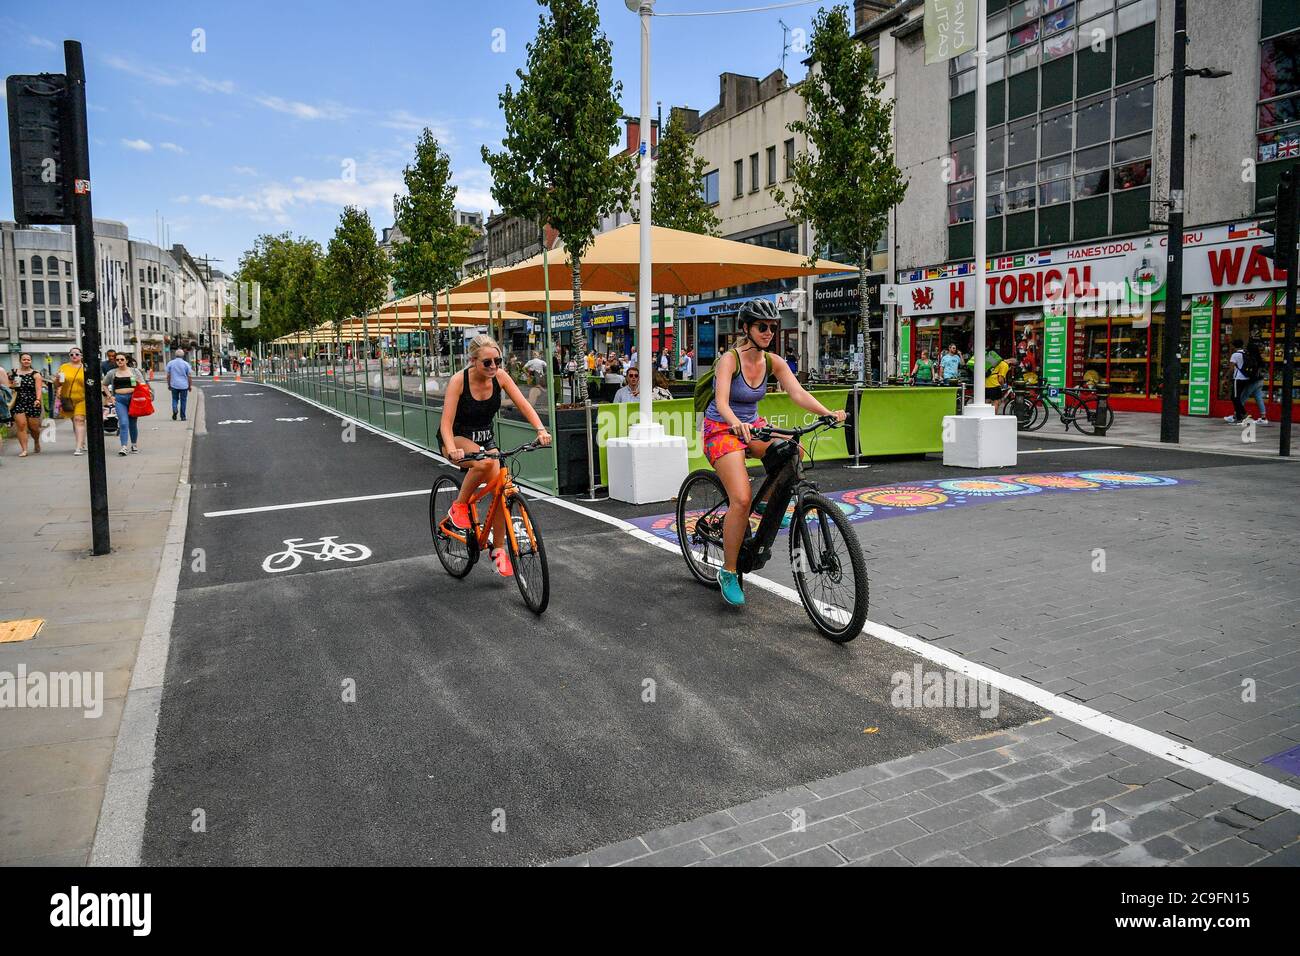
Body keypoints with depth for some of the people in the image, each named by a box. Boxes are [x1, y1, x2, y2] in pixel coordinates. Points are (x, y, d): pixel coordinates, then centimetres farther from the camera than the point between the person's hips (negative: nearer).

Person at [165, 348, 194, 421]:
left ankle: (174, 409, -13)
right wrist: (190, 386, 8)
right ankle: (183, 417, 8)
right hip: (184, 385, -1)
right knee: (183, 401, 6)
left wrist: (169, 385, 15)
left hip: (174, 385, 1)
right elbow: (189, 376, -2)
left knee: (174, 399, 15)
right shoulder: (186, 364, -3)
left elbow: (168, 375, 4)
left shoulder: (170, 363, 2)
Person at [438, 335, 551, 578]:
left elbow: (523, 405, -16)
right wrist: (452, 449, -48)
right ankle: (459, 506, -11)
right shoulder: (459, 381, -24)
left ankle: (498, 550, 5)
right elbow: (446, 424, -28)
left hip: (485, 437, 4)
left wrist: (541, 429, -34)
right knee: (485, 463, -37)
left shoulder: (500, 376, -14)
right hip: (457, 438, -4)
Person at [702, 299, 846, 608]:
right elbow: (721, 402, -32)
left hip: (751, 426, 6)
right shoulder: (729, 359, -18)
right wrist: (736, 423, -53)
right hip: (721, 429, -6)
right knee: (742, 499, -22)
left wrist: (828, 413, -31)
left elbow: (798, 393, -14)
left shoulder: (773, 363, -2)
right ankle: (728, 572, -7)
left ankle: (767, 501, 5)